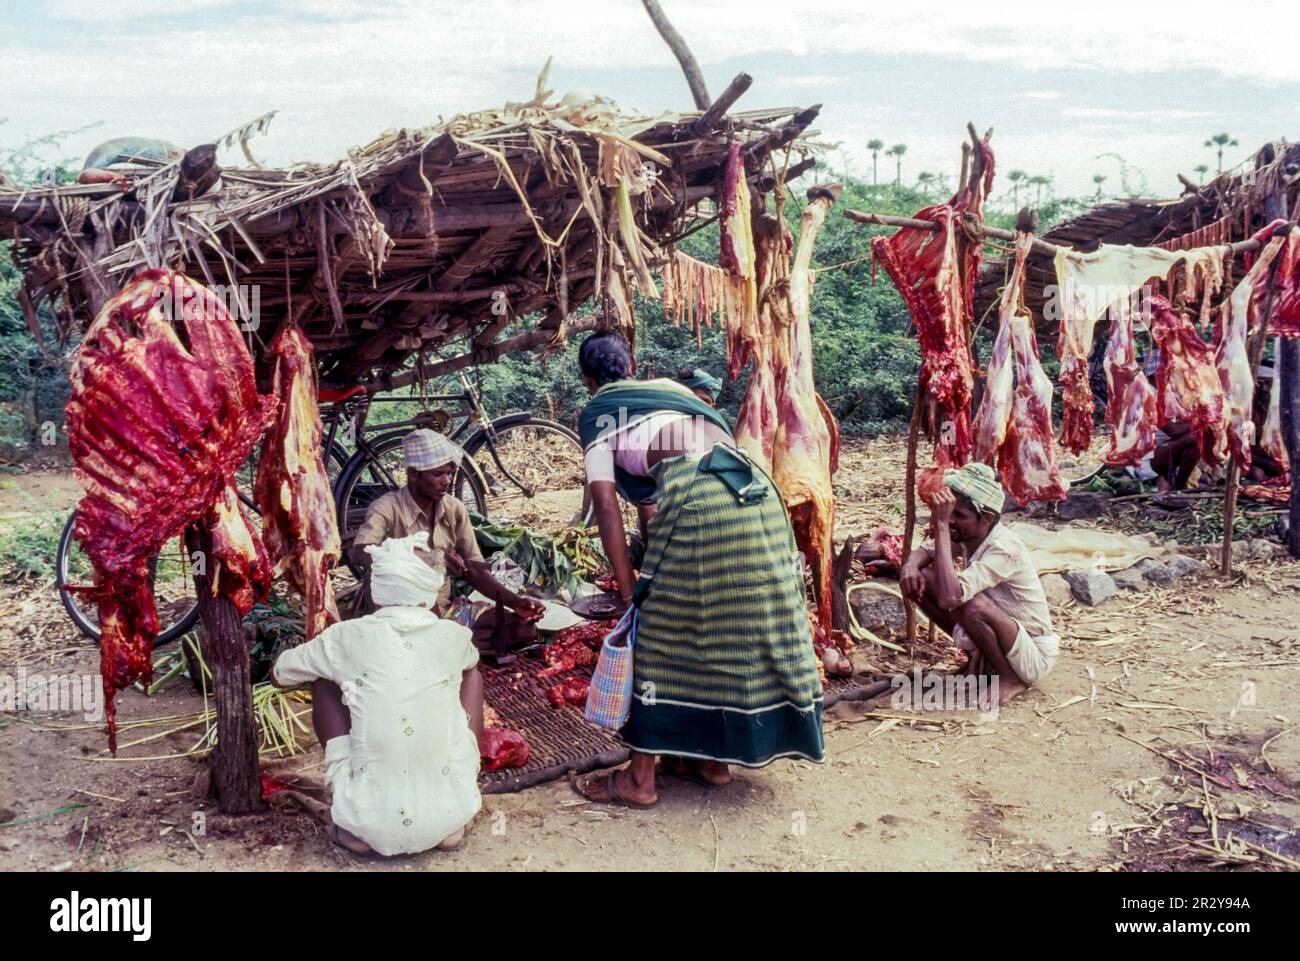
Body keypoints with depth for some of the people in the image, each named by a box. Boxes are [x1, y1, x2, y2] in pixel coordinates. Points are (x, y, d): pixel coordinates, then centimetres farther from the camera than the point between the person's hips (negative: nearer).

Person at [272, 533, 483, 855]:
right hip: (448, 819, 1)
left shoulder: (348, 636, 0)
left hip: (371, 824, -1)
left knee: (323, 680, 17)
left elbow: (279, 675, 19)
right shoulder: (454, 637, 3)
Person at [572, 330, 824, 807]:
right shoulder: (668, 387, 32)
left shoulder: (596, 412, 15)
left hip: (695, 500, -6)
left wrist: (629, 588, 3)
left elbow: (607, 503, 3)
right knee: (740, 625, 17)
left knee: (660, 632, 6)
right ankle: (714, 759, 31)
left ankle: (639, 778, 14)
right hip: (758, 492, 7)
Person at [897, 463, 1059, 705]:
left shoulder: (1004, 549, -30)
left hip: (1031, 657, -8)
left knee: (969, 603, -37)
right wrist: (911, 565, -17)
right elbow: (924, 553, 10)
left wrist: (941, 525, -38)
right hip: (994, 641, 8)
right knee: (920, 578, -5)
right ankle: (978, 658, 9)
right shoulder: (968, 536, -7)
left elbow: (949, 597, -43)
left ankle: (1010, 678, -10)